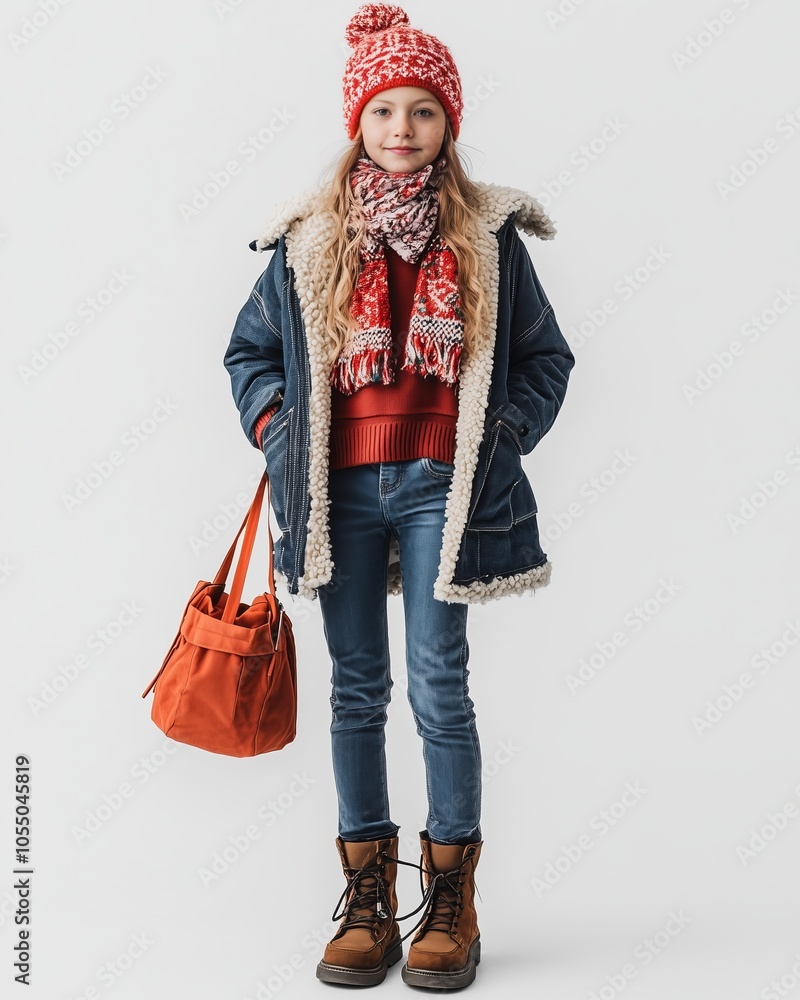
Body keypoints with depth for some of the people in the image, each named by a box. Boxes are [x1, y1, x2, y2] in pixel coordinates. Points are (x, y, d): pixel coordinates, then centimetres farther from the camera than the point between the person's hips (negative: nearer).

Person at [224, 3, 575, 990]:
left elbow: (545, 354, 12)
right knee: (357, 690, 7)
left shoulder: (486, 232, 5)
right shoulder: (311, 236, 8)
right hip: (339, 490, 2)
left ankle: (451, 899, 13)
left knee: (438, 688, -2)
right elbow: (249, 348, 16)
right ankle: (367, 897, 18)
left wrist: (503, 438, -1)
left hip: (440, 487, -1)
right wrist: (279, 433, 2)